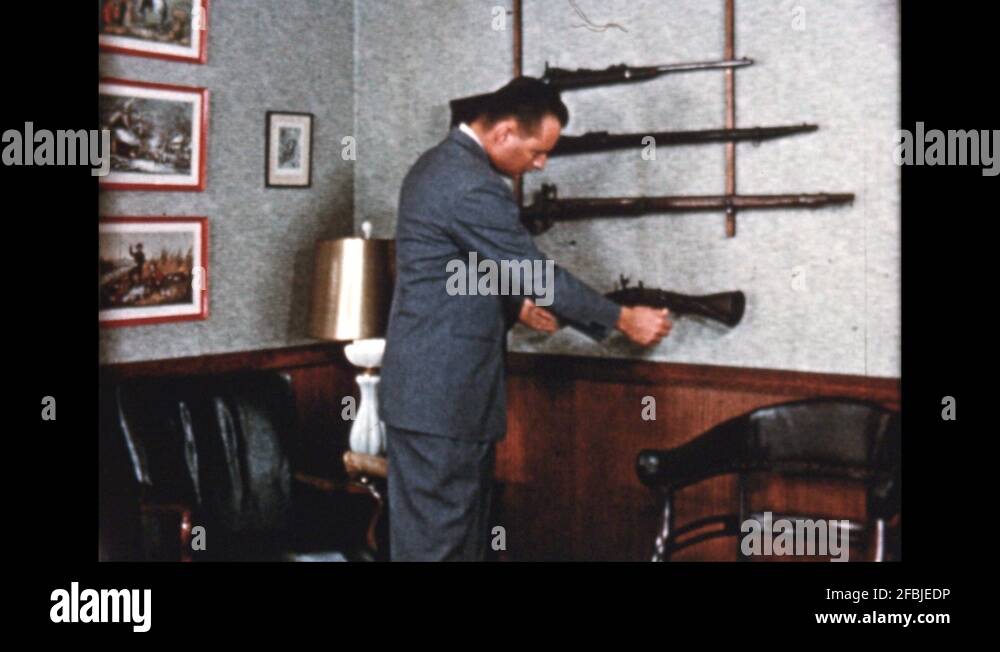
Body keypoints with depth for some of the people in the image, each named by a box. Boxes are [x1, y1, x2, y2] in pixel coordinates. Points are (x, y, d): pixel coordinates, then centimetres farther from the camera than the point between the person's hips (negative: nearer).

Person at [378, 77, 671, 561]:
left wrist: (516, 305, 12)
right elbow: (540, 275, -16)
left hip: (437, 384, 10)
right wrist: (624, 319, -5)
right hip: (441, 394, -10)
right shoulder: (474, 186, -20)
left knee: (464, 532, 17)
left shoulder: (440, 163, 12)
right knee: (435, 540, -2)